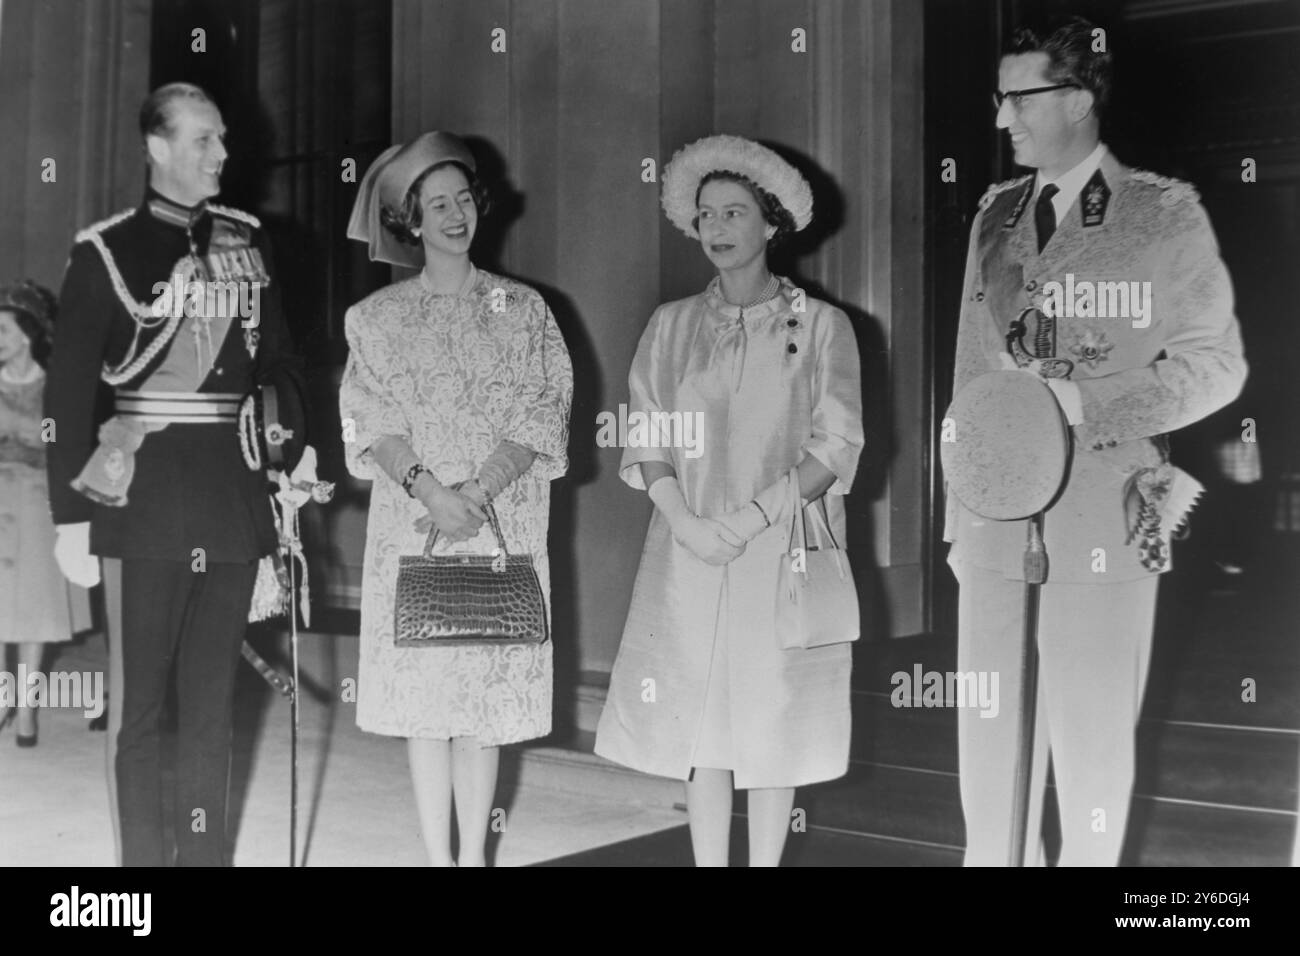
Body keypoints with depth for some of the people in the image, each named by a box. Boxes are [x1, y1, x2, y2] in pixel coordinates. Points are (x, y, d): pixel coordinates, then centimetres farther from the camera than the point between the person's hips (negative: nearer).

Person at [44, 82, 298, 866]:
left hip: (235, 494, 4)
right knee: (145, 704, 3)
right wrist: (72, 515, -7)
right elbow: (68, 393, -3)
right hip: (146, 495, -4)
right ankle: (145, 856, 15)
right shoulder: (108, 251, -2)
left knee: (214, 701, 11)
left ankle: (207, 853, 22)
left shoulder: (248, 240, 9)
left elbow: (277, 362, 15)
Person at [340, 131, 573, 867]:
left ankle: (474, 854, 11)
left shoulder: (523, 308, 7)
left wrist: (478, 492, -15)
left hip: (502, 526, 0)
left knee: (489, 695, 1)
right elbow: (373, 422, -1)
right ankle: (438, 854, 13)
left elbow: (541, 417, -2)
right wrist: (431, 492, -17)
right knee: (422, 695, 2)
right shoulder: (378, 317, 7)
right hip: (411, 528, 0)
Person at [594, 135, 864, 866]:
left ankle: (766, 860, 18)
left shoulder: (821, 325, 0)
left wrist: (752, 516, -15)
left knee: (774, 718, 3)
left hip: (783, 551, -2)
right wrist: (686, 520, -12)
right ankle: (708, 860, 18)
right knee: (698, 717, 5)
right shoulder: (672, 325, 8)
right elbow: (647, 439, 5)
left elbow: (837, 447, -5)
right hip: (689, 554, 2)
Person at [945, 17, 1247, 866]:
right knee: (989, 735, 9)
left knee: (1093, 741, 4)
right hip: (997, 517, 4)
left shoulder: (1165, 214, -2)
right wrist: (962, 511, 11)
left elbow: (1216, 365, -1)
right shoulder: (996, 216, 11)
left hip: (1104, 517, -4)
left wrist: (1085, 402, -14)